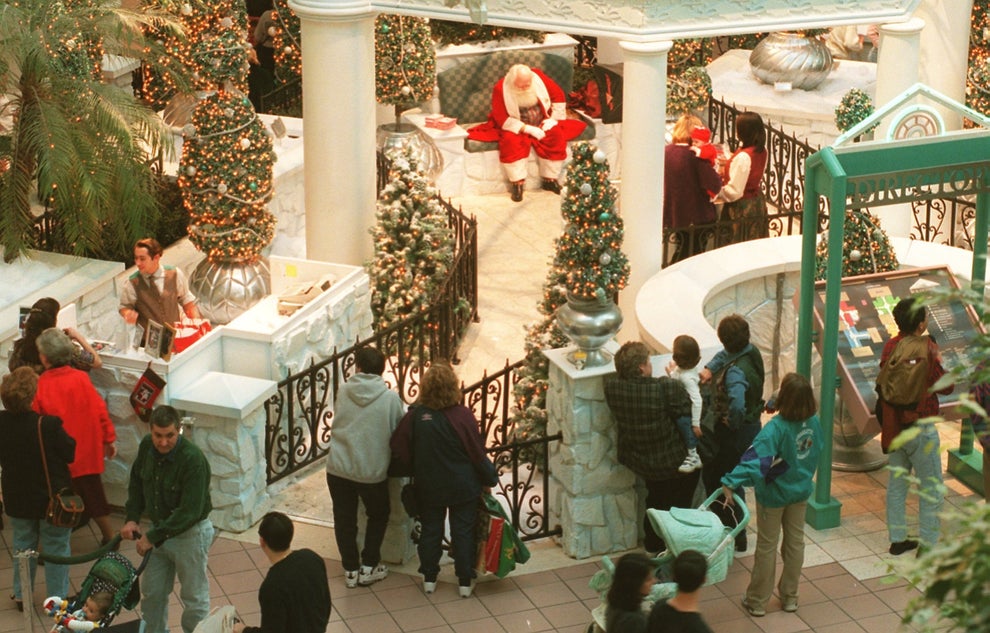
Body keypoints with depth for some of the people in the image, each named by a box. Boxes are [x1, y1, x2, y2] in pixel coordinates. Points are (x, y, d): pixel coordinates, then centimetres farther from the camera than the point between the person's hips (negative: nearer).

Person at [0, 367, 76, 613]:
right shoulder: (49, 425, -29)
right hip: (52, 497, -4)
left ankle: (21, 596, 33)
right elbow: (71, 454, -15)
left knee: (23, 544, 23)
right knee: (56, 547, 13)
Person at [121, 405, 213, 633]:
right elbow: (137, 482, 11)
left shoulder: (193, 460, -29)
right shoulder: (147, 446, -8)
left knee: (194, 597, 5)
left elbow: (189, 512, -29)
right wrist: (132, 518, 0)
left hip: (190, 533, -7)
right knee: (151, 592, 19)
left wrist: (153, 537, -24)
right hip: (158, 529, 7)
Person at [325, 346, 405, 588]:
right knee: (378, 516, 22)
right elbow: (399, 432, -1)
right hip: (372, 471, -1)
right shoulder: (391, 398, -11)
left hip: (338, 468, 1)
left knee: (344, 518, 17)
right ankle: (368, 567, 22)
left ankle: (350, 569, 24)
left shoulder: (343, 391, -6)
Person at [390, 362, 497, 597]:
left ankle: (429, 578, 26)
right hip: (463, 487, -2)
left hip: (429, 487, 2)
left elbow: (399, 448, -5)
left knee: (430, 530, 17)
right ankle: (465, 582, 17)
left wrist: (417, 469, 13)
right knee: (463, 531, 11)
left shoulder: (415, 415, -14)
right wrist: (489, 479, 3)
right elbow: (477, 453, -13)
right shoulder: (462, 415, -20)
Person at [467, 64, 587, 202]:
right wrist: (528, 129, -26)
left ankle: (550, 179, -15)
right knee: (511, 141, -34)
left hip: (542, 123, 3)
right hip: (516, 127, -3)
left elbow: (559, 96, 1)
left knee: (556, 135, -26)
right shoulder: (500, 89, -18)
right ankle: (517, 183, -25)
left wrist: (553, 118, -10)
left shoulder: (538, 77, -10)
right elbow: (503, 119, -19)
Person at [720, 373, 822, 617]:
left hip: (774, 494, -5)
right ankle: (790, 597, 33)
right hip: (801, 490, 5)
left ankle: (757, 601, 24)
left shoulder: (776, 428, -32)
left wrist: (730, 483, -46)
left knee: (767, 547, 10)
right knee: (795, 542, 19)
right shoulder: (813, 422, -12)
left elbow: (756, 459, -42)